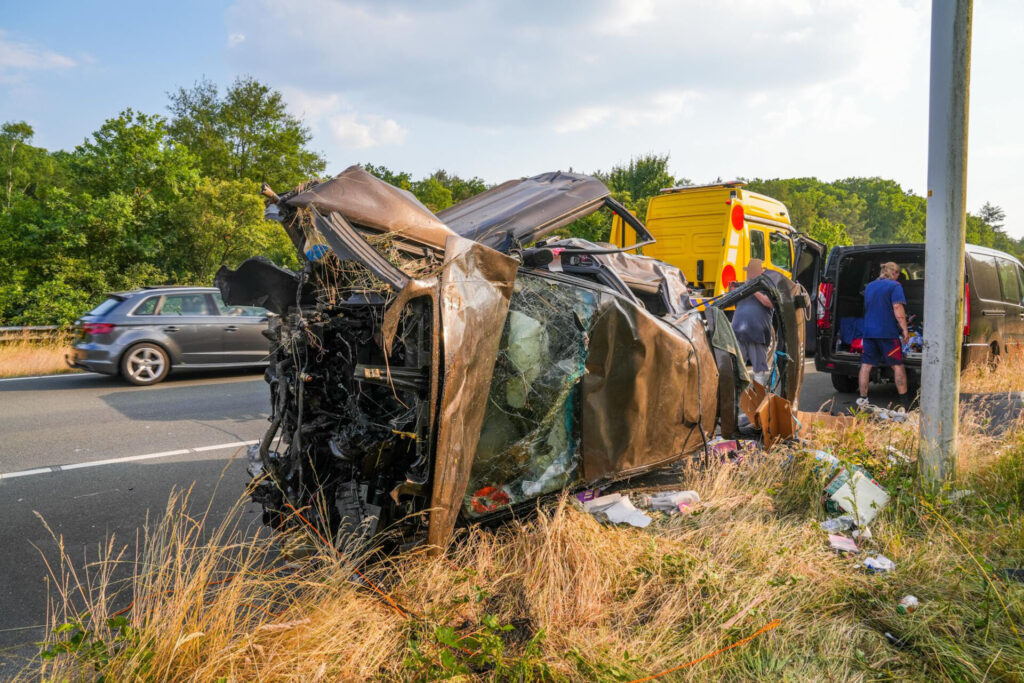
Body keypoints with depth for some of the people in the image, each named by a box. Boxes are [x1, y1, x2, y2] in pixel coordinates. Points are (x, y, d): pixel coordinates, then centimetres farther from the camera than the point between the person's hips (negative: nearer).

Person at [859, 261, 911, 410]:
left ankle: (862, 399, 4)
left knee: (866, 365, 6)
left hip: (868, 331, 5)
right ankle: (904, 402, 4)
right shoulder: (894, 286, -4)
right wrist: (905, 329, -13)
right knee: (897, 366, 3)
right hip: (887, 332, -5)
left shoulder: (869, 286, 16)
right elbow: (898, 308, -14)